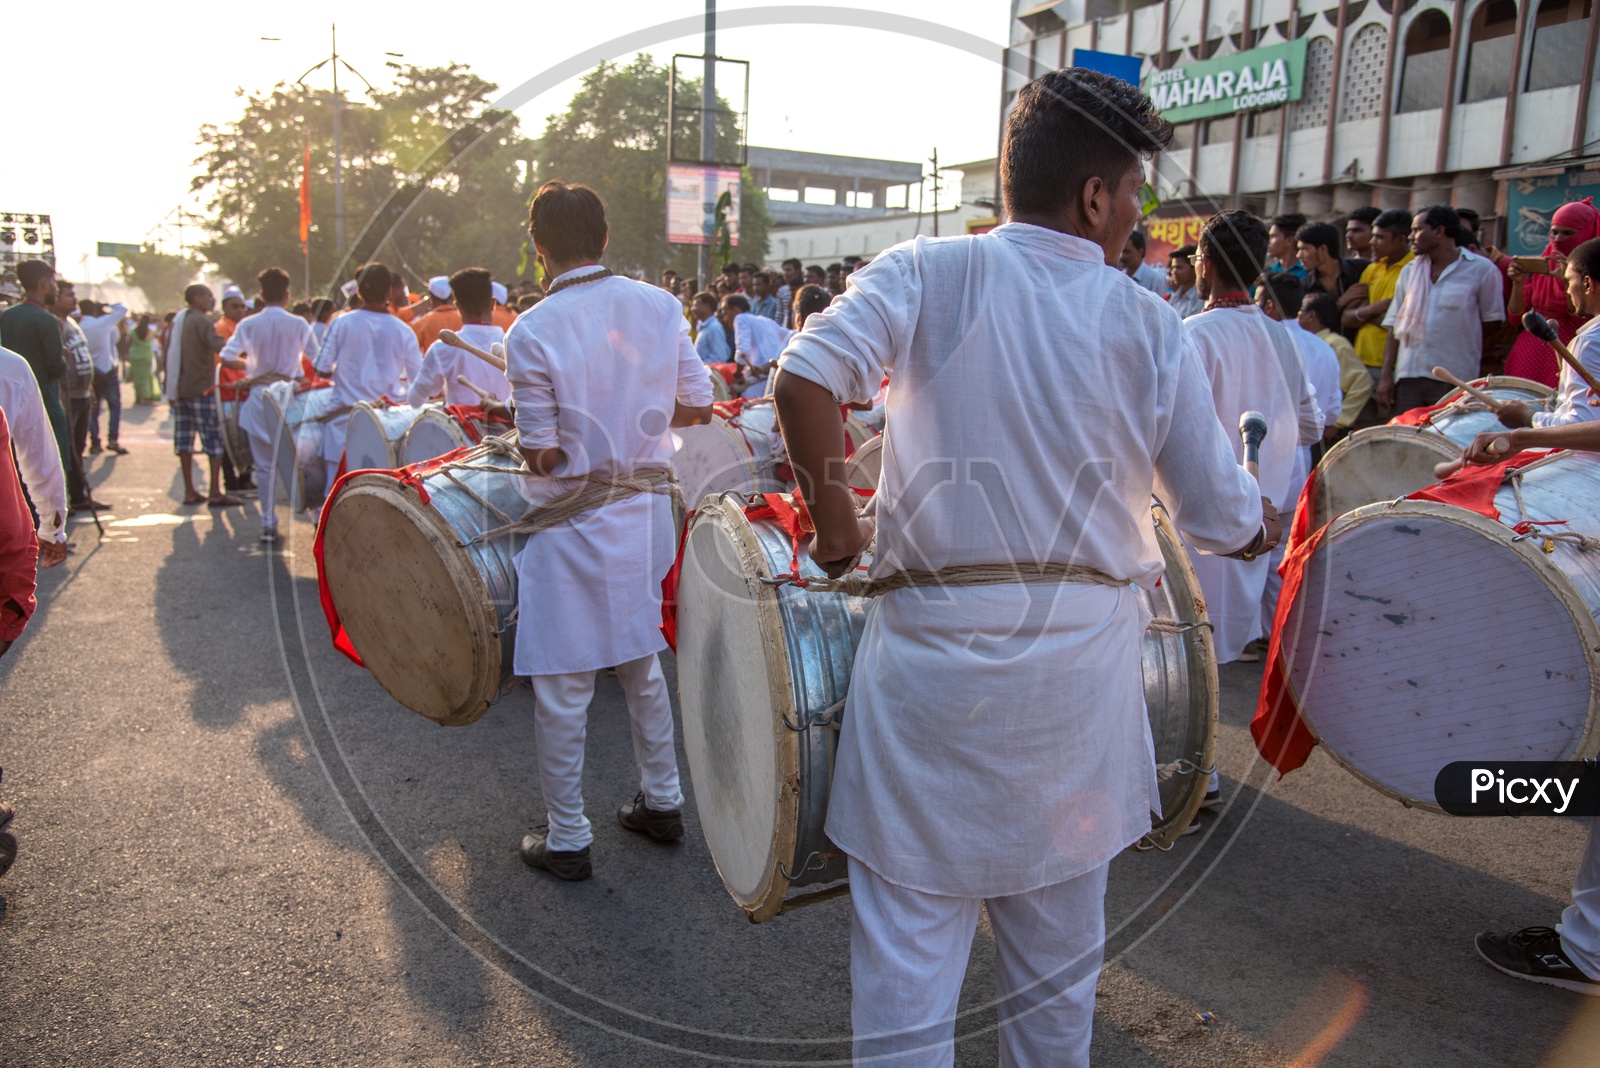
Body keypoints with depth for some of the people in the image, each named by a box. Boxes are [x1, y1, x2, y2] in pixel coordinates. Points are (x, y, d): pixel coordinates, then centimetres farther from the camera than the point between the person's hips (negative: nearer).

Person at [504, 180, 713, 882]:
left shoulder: (530, 333, -15)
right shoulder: (660, 306, -2)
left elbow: (541, 456, -13)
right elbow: (698, 408, 3)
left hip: (573, 520, -5)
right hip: (646, 508, 5)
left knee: (563, 688, 7)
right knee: (640, 661, 22)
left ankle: (568, 840, 18)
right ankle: (662, 801, 34)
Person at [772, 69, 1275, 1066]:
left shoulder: (927, 272, -4)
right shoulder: (1148, 324, -1)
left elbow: (805, 377, -19)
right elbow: (1220, 517, 3)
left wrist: (834, 520, -6)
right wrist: (1266, 526, 26)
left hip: (936, 647, -1)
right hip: (1082, 659, 2)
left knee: (912, 940, 11)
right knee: (1060, 953, 22)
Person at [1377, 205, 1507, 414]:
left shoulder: (1482, 269, 1)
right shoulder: (1409, 271, 14)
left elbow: (1491, 322, 4)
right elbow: (1395, 326, 11)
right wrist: (1386, 374, 3)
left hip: (1454, 381, -4)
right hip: (1407, 377, 4)